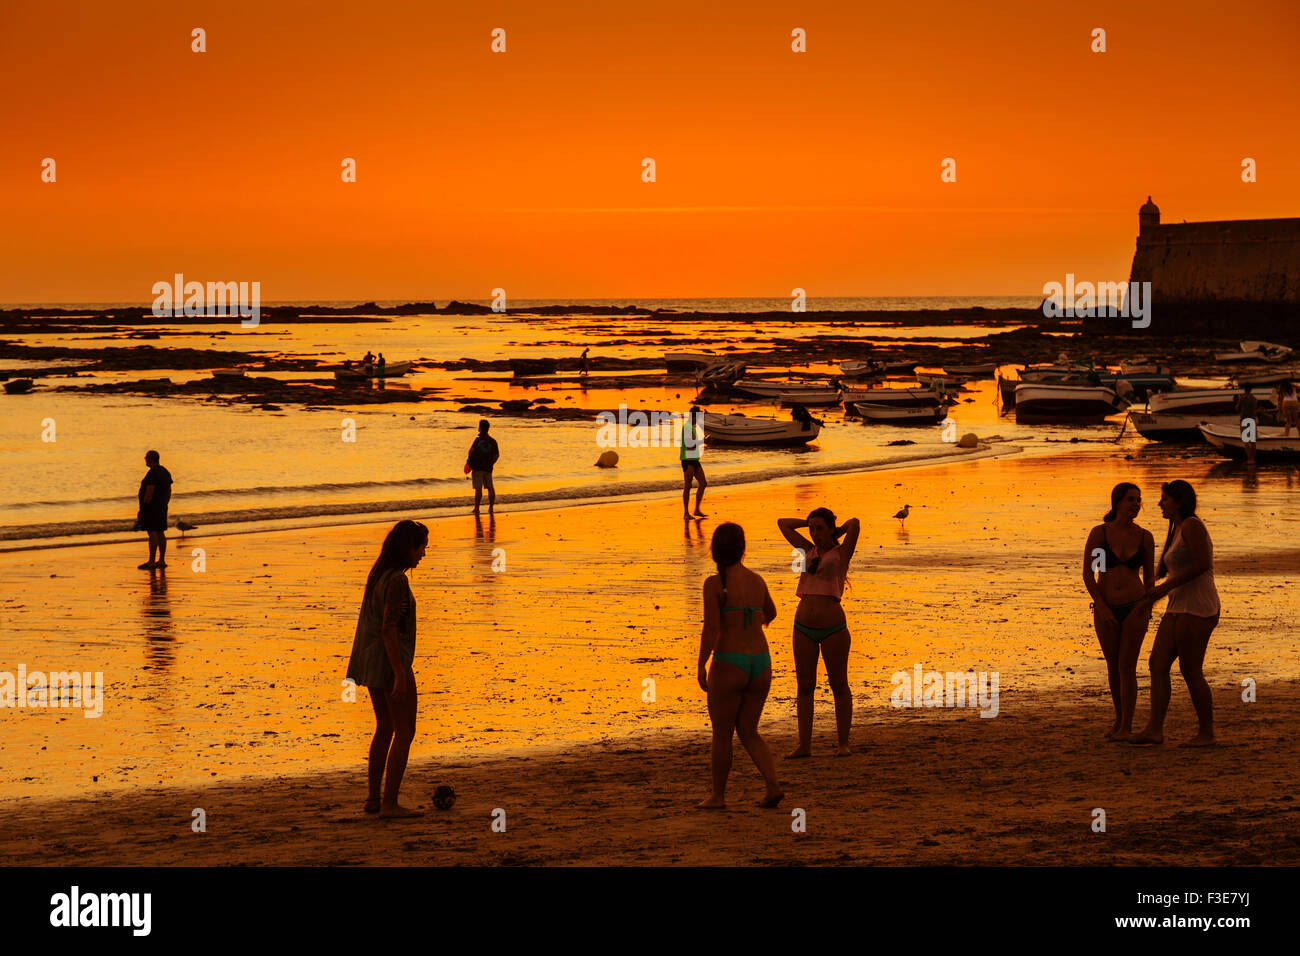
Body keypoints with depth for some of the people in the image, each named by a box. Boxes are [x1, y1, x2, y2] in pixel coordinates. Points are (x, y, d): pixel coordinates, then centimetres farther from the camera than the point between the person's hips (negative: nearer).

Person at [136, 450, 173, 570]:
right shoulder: (165, 472, 12)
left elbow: (149, 492, -21)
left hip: (151, 506, -10)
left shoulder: (152, 473, -17)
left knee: (152, 533, -9)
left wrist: (142, 510, -18)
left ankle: (151, 562, -9)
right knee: (160, 533, 10)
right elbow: (169, 491, 15)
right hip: (162, 508, 10)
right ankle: (162, 561, 11)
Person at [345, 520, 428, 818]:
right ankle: (390, 803, -4)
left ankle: (374, 798, 20)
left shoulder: (377, 574, 10)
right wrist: (400, 674, -22)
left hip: (370, 659, 9)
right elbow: (389, 628, -23)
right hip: (391, 659, -9)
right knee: (405, 732, -2)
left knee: (385, 728, 18)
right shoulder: (397, 581, -18)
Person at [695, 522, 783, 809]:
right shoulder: (757, 580, 8)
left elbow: (711, 629, -17)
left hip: (728, 666, -5)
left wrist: (701, 667, -11)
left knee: (722, 734, 11)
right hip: (760, 665, 5)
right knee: (748, 732, 16)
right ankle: (773, 786, -1)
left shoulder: (715, 584, -9)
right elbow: (771, 612, 28)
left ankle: (718, 796, 21)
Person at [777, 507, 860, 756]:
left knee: (839, 685, 3)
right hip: (804, 628, 5)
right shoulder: (809, 551, 13)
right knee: (804, 686, 4)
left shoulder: (841, 554, 1)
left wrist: (837, 531, 6)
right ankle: (804, 744, 7)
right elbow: (783, 524, 20)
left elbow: (854, 523, -13)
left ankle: (843, 743, 8)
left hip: (833, 628, -5)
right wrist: (811, 522, 17)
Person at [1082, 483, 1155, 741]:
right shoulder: (1099, 533, -6)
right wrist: (1101, 608, -14)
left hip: (1134, 608, -1)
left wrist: (1147, 607, -1)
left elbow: (1149, 576, 8)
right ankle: (1119, 718, 29)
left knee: (1127, 668, -7)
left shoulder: (1144, 537, -2)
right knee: (1113, 666, 12)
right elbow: (1087, 575, -7)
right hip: (1106, 609, 1)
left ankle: (1127, 727, -2)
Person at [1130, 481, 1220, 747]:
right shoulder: (1175, 531, 20)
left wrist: (1166, 587, -17)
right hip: (1178, 609, 10)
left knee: (1191, 672, -6)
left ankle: (1207, 732, 5)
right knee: (1158, 664, 0)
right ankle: (1154, 728, -5)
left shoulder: (1191, 525, -10)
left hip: (1197, 609, -10)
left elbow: (1202, 563, -21)